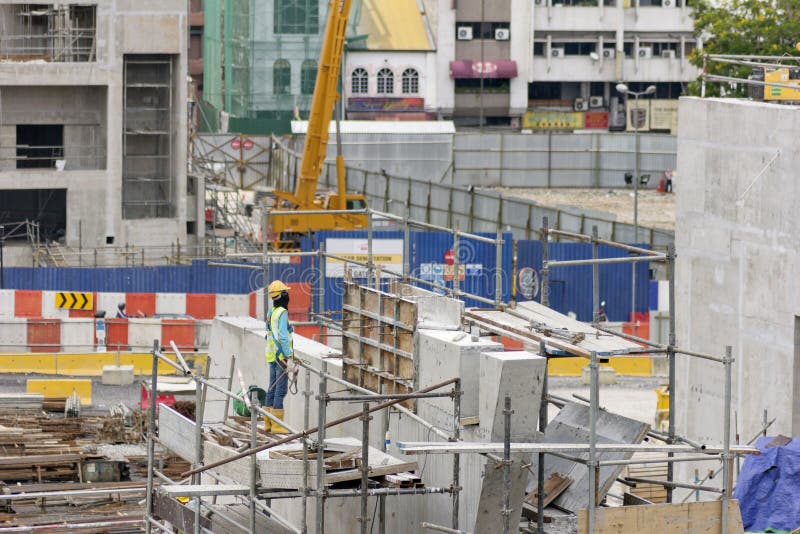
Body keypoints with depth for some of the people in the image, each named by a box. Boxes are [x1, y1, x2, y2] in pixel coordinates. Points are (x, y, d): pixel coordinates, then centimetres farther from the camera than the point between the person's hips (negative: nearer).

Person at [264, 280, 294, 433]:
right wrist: (289, 357, -21)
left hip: (272, 356, 9)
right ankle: (277, 424, -10)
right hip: (281, 356, -9)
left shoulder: (271, 313, 13)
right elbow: (283, 336, -22)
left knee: (272, 388, 12)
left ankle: (268, 423, 14)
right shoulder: (282, 313, -14)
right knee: (280, 389, -8)